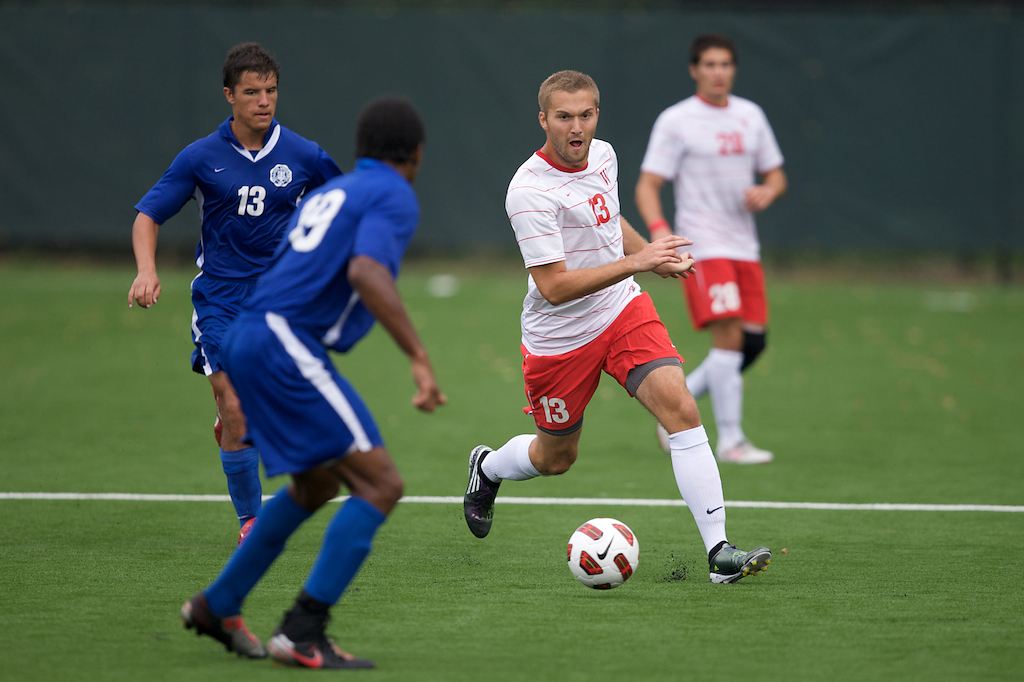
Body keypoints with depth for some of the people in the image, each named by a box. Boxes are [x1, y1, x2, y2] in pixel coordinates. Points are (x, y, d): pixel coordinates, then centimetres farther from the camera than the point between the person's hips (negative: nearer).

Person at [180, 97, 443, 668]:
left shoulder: (331, 191, 24)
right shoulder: (394, 197, -3)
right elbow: (367, 273, -22)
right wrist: (420, 358, -25)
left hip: (247, 340, 10)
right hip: (287, 346, -10)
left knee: (317, 484, 26)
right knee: (380, 485, -11)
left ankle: (217, 607, 33)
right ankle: (303, 634, -17)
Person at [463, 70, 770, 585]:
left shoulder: (602, 155, 0)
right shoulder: (529, 191, -25)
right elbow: (555, 287, -29)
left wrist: (657, 256, 12)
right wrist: (635, 262, -32)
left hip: (623, 311, 5)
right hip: (559, 338, -5)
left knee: (681, 408, -17)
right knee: (555, 458, 12)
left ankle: (718, 550, -20)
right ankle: (487, 468, 49)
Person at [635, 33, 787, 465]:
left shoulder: (750, 116, 11)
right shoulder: (676, 121, -5)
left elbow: (775, 175, 19)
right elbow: (647, 186, -7)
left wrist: (767, 192, -5)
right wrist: (658, 228, -25)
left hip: (744, 246, 6)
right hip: (702, 246, -6)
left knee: (753, 340, 3)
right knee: (728, 336, -16)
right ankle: (730, 441, -10)